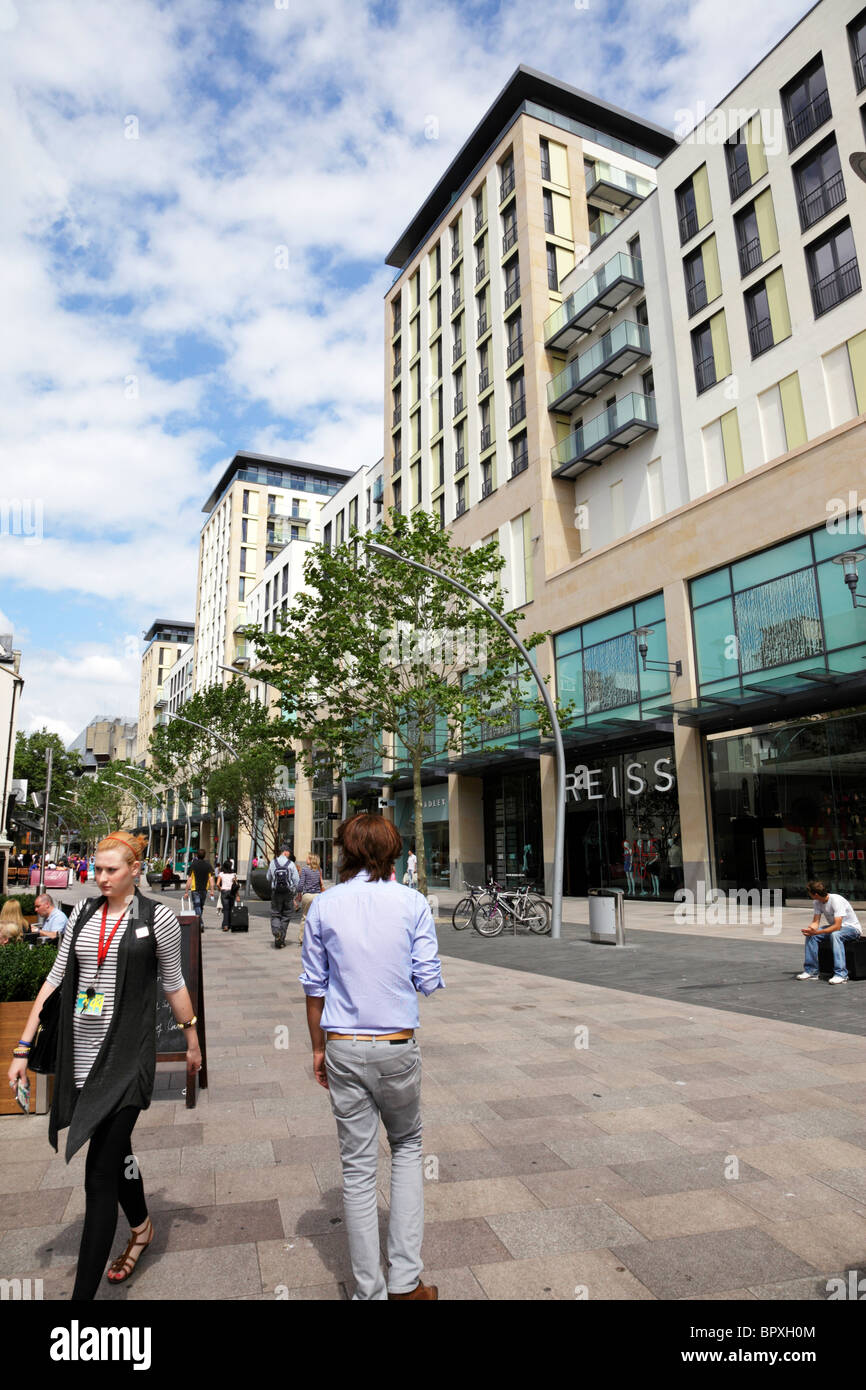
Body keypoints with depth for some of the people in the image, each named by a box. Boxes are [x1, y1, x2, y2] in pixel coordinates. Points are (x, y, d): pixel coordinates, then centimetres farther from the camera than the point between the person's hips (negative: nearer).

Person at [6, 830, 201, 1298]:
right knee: (114, 1149, 23)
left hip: (128, 1055, -5)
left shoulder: (157, 917, -9)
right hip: (82, 1050, 5)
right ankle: (141, 1227, 48)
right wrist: (23, 1047, 2)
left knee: (99, 1175, -5)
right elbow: (56, 978, 6)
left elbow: (174, 984, 0)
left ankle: (84, 1289, 6)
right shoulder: (83, 912, 3)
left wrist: (192, 1042, 8)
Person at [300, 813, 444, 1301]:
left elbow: (315, 985, 2)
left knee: (358, 1167, 12)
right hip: (398, 1046, -1)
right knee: (408, 1146, 22)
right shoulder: (412, 903, -8)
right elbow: (429, 980, -5)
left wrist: (318, 1048, 13)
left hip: (344, 1048, 1)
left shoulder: (324, 905, -3)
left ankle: (371, 1289, 24)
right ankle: (405, 1277, 20)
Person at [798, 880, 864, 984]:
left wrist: (817, 932, -38)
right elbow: (815, 921, -5)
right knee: (810, 935, -15)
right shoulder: (817, 902, -5)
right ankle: (811, 971, -8)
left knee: (835, 934, -39)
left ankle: (841, 975, -38)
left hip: (852, 928, -7)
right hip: (835, 926, 7)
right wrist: (810, 929, -28)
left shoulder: (836, 900, -29)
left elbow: (837, 926, -33)